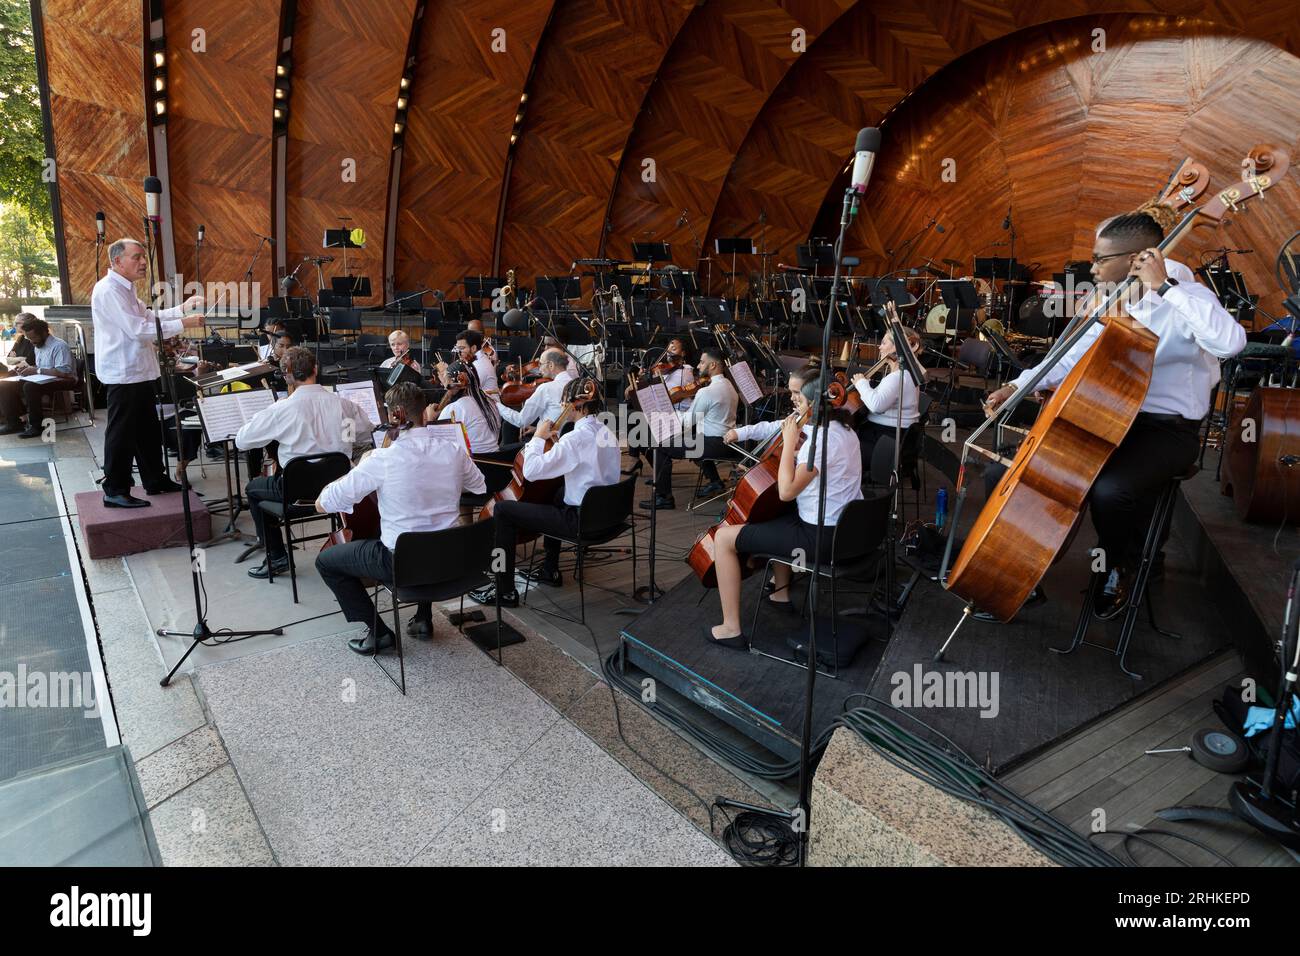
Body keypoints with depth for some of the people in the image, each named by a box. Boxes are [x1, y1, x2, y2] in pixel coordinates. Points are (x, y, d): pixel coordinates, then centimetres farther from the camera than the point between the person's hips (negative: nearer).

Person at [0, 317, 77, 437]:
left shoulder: (59, 346, -16)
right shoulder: (38, 346, 14)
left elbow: (64, 372, -27)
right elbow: (42, 368, 22)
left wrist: (37, 371, -22)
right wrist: (28, 368, 0)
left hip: (62, 382, -10)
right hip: (43, 380, 10)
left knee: (30, 387, -34)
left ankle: (35, 426, -21)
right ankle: (13, 423, 3)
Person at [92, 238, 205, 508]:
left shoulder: (125, 289, 16)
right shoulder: (109, 290, -16)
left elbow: (147, 317, 19)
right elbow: (138, 329, -23)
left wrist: (181, 309, 7)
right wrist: (183, 324, -21)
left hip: (140, 372, 10)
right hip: (123, 374, -10)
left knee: (148, 430, 17)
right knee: (122, 434, -2)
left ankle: (155, 481, 28)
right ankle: (115, 491, 6)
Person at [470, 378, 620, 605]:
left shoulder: (576, 437, -22)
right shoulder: (606, 433, 5)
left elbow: (531, 471, -24)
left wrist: (538, 437, -10)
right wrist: (558, 442, 8)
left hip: (580, 520, -9)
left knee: (502, 510, -4)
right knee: (555, 496, 39)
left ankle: (504, 591, 4)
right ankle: (551, 570, 45)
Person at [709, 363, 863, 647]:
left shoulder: (824, 438, -24)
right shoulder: (841, 426, 7)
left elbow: (786, 491, -27)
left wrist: (789, 442, -19)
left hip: (820, 537, -10)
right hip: (842, 528, 10)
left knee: (723, 537, -3)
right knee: (778, 516, 38)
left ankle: (731, 629, 2)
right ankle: (782, 592, 42)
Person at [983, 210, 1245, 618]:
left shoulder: (1184, 298, -16)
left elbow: (1230, 342, -36)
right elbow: (1076, 358, 15)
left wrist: (1165, 286, -32)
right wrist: (1019, 385, 2)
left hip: (1170, 430, -7)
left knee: (1109, 490, -32)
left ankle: (1120, 568, 0)